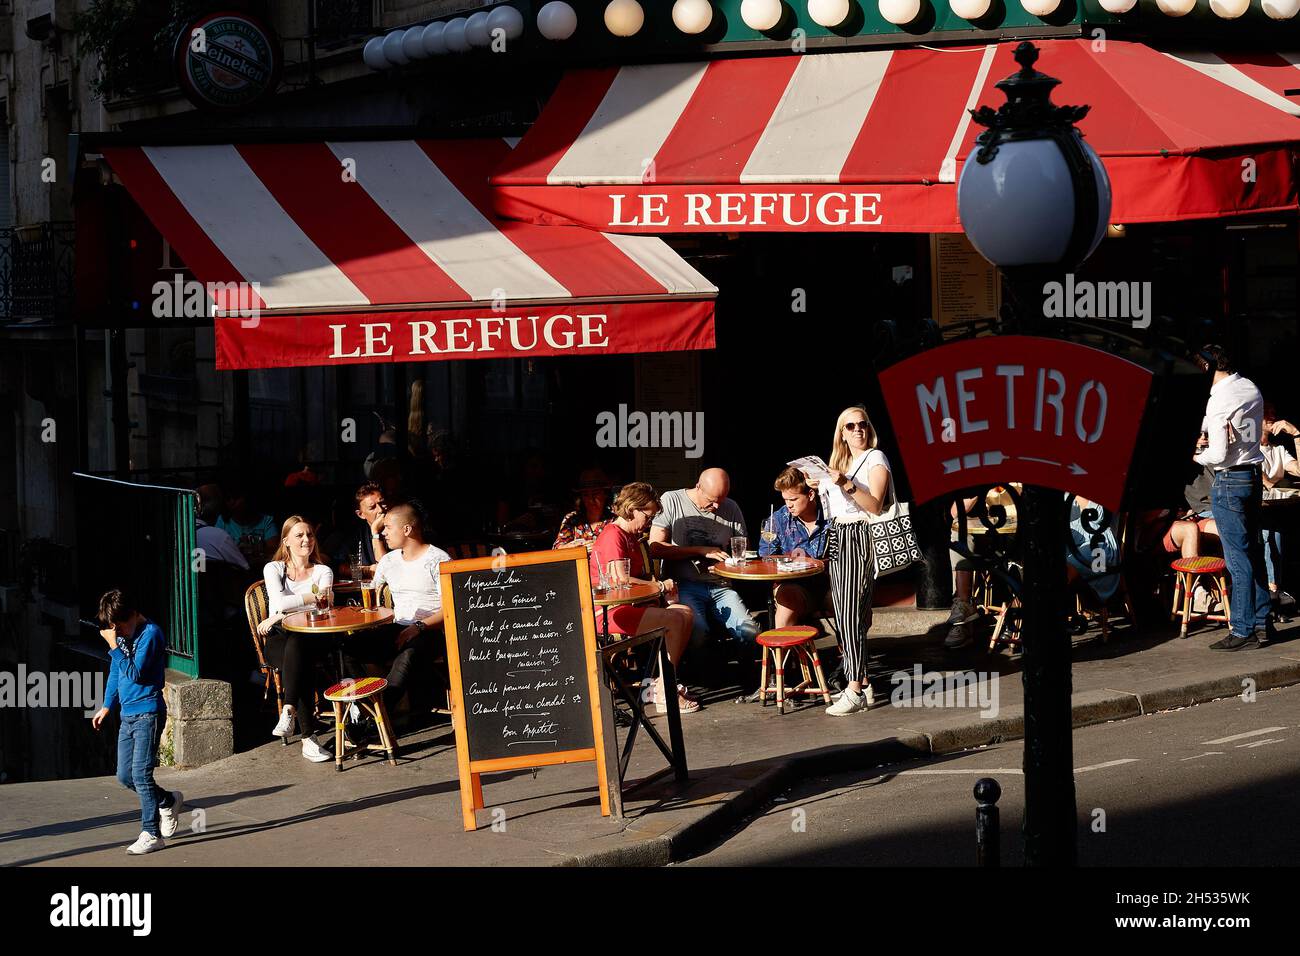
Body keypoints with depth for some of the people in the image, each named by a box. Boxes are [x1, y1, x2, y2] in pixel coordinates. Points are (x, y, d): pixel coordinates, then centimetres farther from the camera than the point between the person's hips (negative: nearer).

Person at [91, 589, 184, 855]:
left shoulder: (150, 633, -14)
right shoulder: (121, 636, 11)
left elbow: (134, 673, -20)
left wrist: (114, 646, -18)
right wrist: (107, 706, 21)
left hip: (148, 713, -8)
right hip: (128, 715, 8)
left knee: (141, 774, -11)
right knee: (125, 776, 9)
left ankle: (151, 834, -4)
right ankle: (169, 801, 29)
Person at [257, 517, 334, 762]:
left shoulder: (323, 572, 16)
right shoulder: (273, 569, 14)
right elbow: (279, 602, -7)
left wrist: (277, 617, -9)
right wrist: (313, 596, -18)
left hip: (311, 637, 0)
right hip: (279, 639, 0)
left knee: (297, 644, -39)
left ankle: (288, 712, -53)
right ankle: (308, 739, -48)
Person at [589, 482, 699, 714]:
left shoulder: (632, 537, 20)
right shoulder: (612, 537, -13)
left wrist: (665, 590, 8)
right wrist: (660, 586, -13)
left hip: (632, 607, 10)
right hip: (611, 613, -10)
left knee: (686, 614, -2)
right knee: (673, 620, -22)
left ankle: (662, 683, 0)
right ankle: (663, 695, -20)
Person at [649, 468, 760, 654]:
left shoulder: (731, 509, 13)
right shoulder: (671, 501, 1)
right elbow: (655, 548, -7)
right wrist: (701, 551, -9)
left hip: (720, 587, 4)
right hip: (684, 586, -4)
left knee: (751, 632, -21)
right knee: (696, 631, -34)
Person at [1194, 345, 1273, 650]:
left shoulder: (1220, 399, -18)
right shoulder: (1252, 389, 7)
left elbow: (1219, 454, -20)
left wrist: (1197, 455, 0)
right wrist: (1210, 438, 5)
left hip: (1229, 481, -8)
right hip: (1254, 474, 8)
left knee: (1238, 558, -4)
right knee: (1255, 553, 13)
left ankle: (1243, 631, -1)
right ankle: (1262, 624, 16)